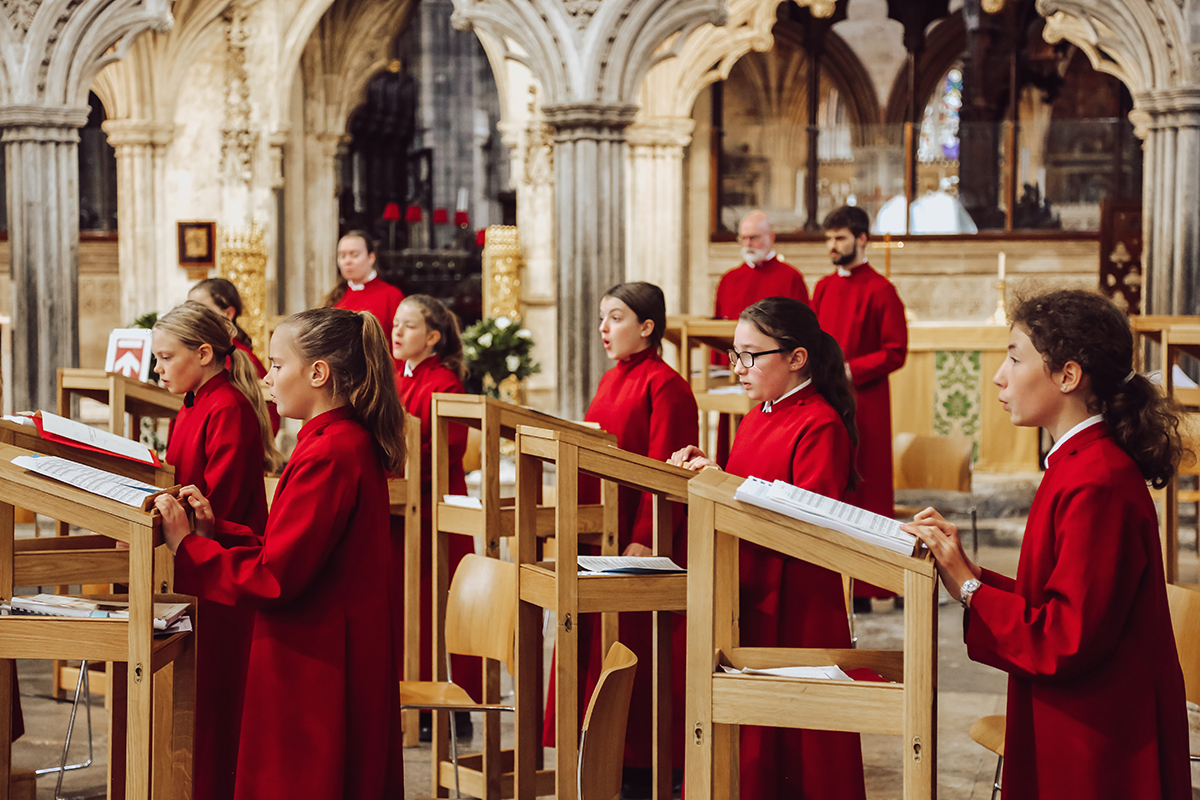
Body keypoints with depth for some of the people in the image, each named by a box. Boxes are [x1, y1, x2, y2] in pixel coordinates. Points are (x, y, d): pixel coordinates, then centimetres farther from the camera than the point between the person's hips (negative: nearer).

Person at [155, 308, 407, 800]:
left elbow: (273, 578, -22)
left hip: (314, 664, -10)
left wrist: (187, 547, -15)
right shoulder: (353, 443, 11)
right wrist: (218, 531, 7)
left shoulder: (326, 456, -21)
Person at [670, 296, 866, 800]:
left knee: (793, 742, -1)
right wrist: (708, 470, 4)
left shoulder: (820, 426, -14)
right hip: (745, 592, 8)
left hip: (795, 602, -8)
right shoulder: (757, 417, 15)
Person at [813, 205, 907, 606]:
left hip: (862, 404, -6)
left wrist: (849, 370, -15)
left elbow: (895, 352, -8)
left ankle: (862, 588, 1)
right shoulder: (824, 288, 14)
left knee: (861, 494, -3)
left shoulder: (880, 290, -6)